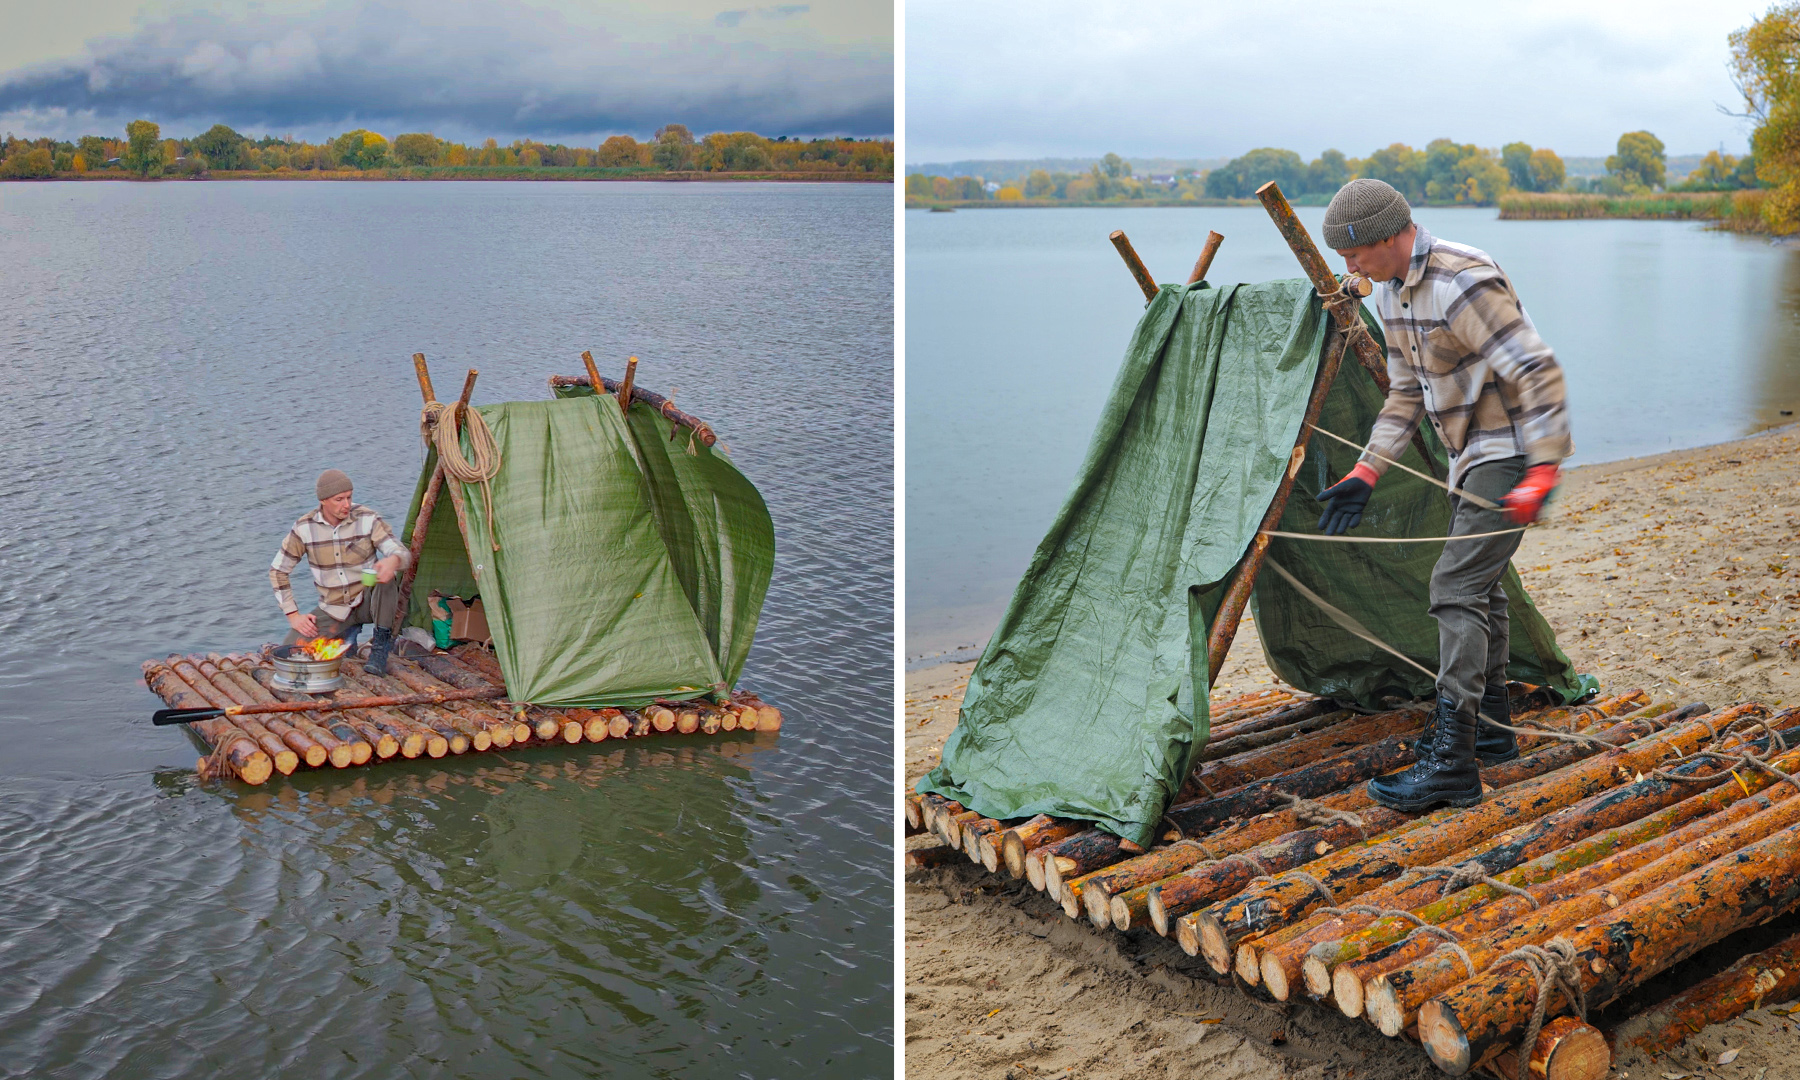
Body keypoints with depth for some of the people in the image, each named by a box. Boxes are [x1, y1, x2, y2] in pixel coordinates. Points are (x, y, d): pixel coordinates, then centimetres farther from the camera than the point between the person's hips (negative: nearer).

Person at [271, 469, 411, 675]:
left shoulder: (368, 519, -13)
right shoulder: (304, 528, -9)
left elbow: (402, 553, -21)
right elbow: (277, 571, 1)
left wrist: (393, 560, -48)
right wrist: (293, 615, -6)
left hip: (368, 602, -2)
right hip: (333, 609, 2)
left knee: (387, 574, -34)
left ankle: (381, 645, -19)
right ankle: (347, 633, 14)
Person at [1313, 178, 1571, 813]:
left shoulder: (1462, 282, -25)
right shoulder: (1389, 291, 6)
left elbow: (1537, 370, -27)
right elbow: (1408, 391, 14)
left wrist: (1542, 472, -31)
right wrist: (1366, 472, 8)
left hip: (1511, 452, -10)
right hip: (1470, 453, 10)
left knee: (1457, 587, -17)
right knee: (1478, 587, 18)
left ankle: (1452, 766, -17)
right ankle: (1489, 728, 32)